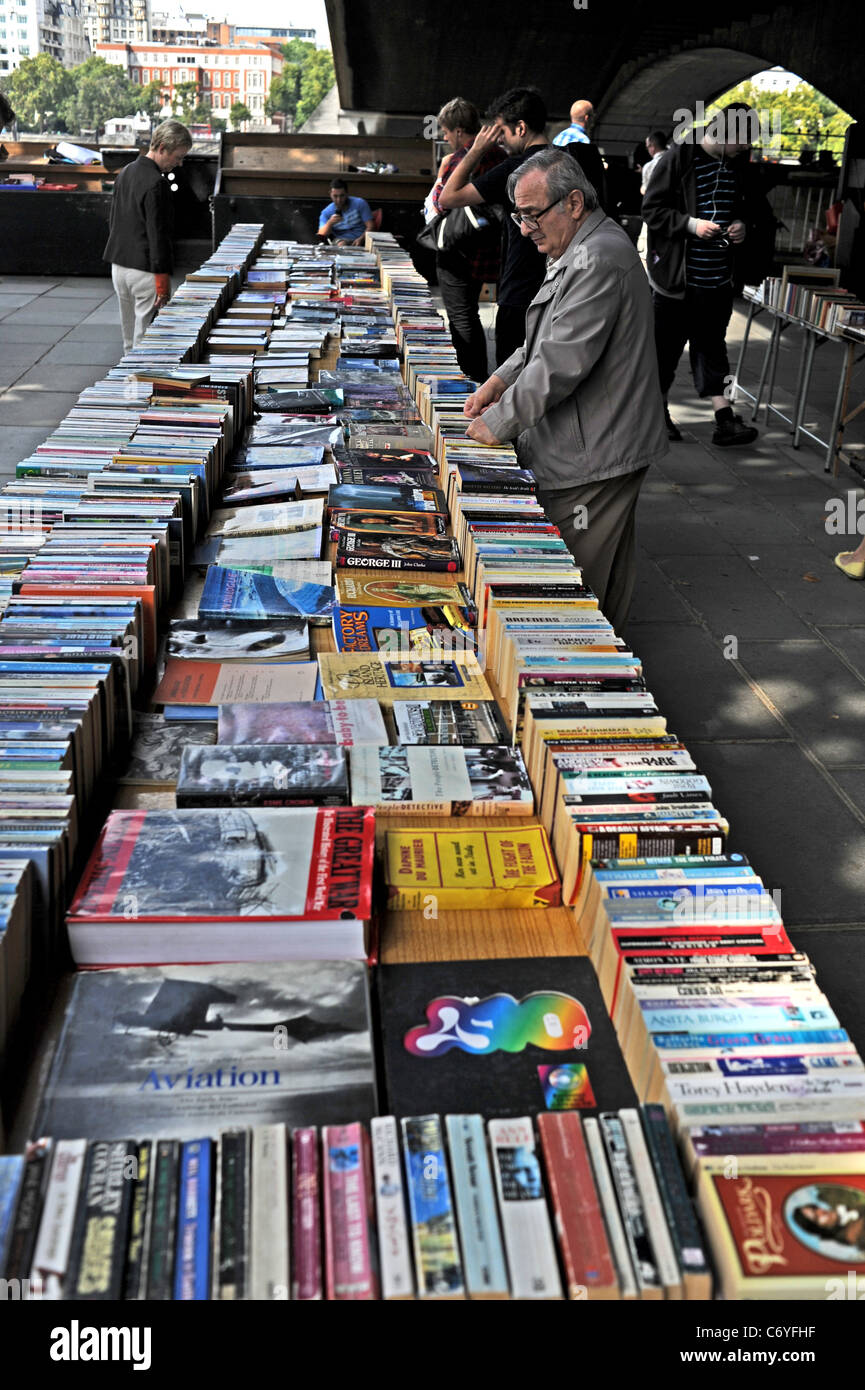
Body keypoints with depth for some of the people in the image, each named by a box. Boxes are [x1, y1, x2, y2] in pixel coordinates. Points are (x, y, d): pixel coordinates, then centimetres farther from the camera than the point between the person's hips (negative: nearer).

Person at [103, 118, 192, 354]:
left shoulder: (124, 173, 12)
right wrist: (162, 278, -19)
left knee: (129, 338, 16)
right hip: (144, 270, -9)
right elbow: (157, 234, -20)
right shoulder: (156, 183, -17)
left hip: (118, 265, 9)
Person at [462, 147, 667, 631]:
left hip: (595, 459, -11)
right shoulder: (581, 251, 16)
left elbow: (562, 363, -25)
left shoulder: (599, 260, -20)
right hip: (602, 449, 11)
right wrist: (502, 379, 10)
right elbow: (553, 338, 25)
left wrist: (498, 422, -16)